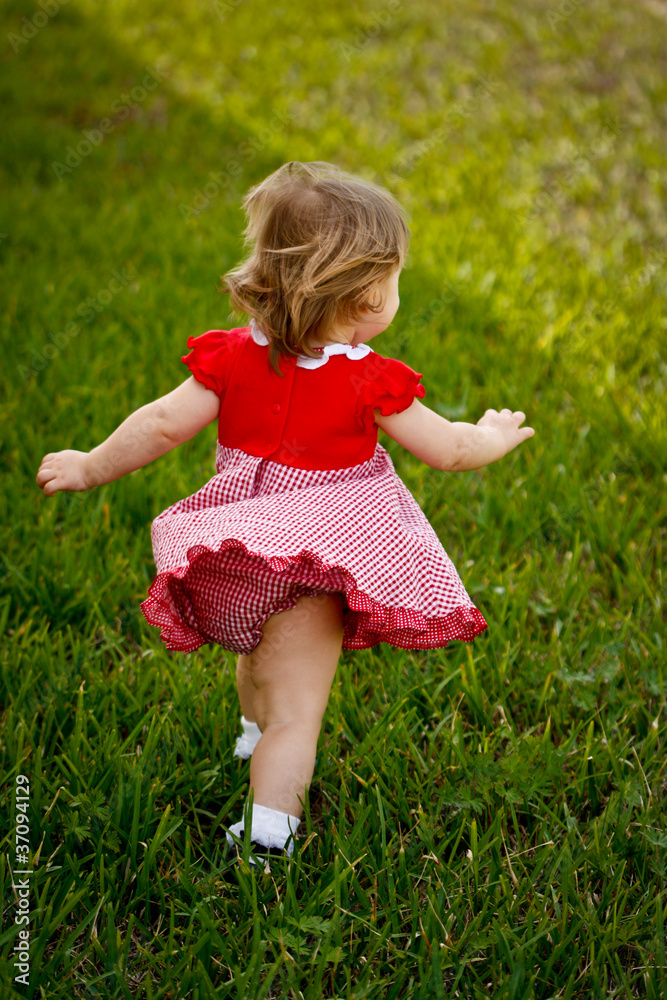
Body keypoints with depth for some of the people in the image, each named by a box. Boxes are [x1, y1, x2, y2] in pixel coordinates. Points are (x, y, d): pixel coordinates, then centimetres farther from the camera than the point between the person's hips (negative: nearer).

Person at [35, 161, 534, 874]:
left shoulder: (234, 357, -9)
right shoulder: (369, 381, -16)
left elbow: (162, 425, -9)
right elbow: (449, 449, -8)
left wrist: (90, 468, 6)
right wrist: (496, 436, 14)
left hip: (238, 556, 5)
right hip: (319, 560, -4)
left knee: (257, 659, 33)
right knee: (297, 705, 2)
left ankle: (256, 734, 58)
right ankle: (267, 829, -5)